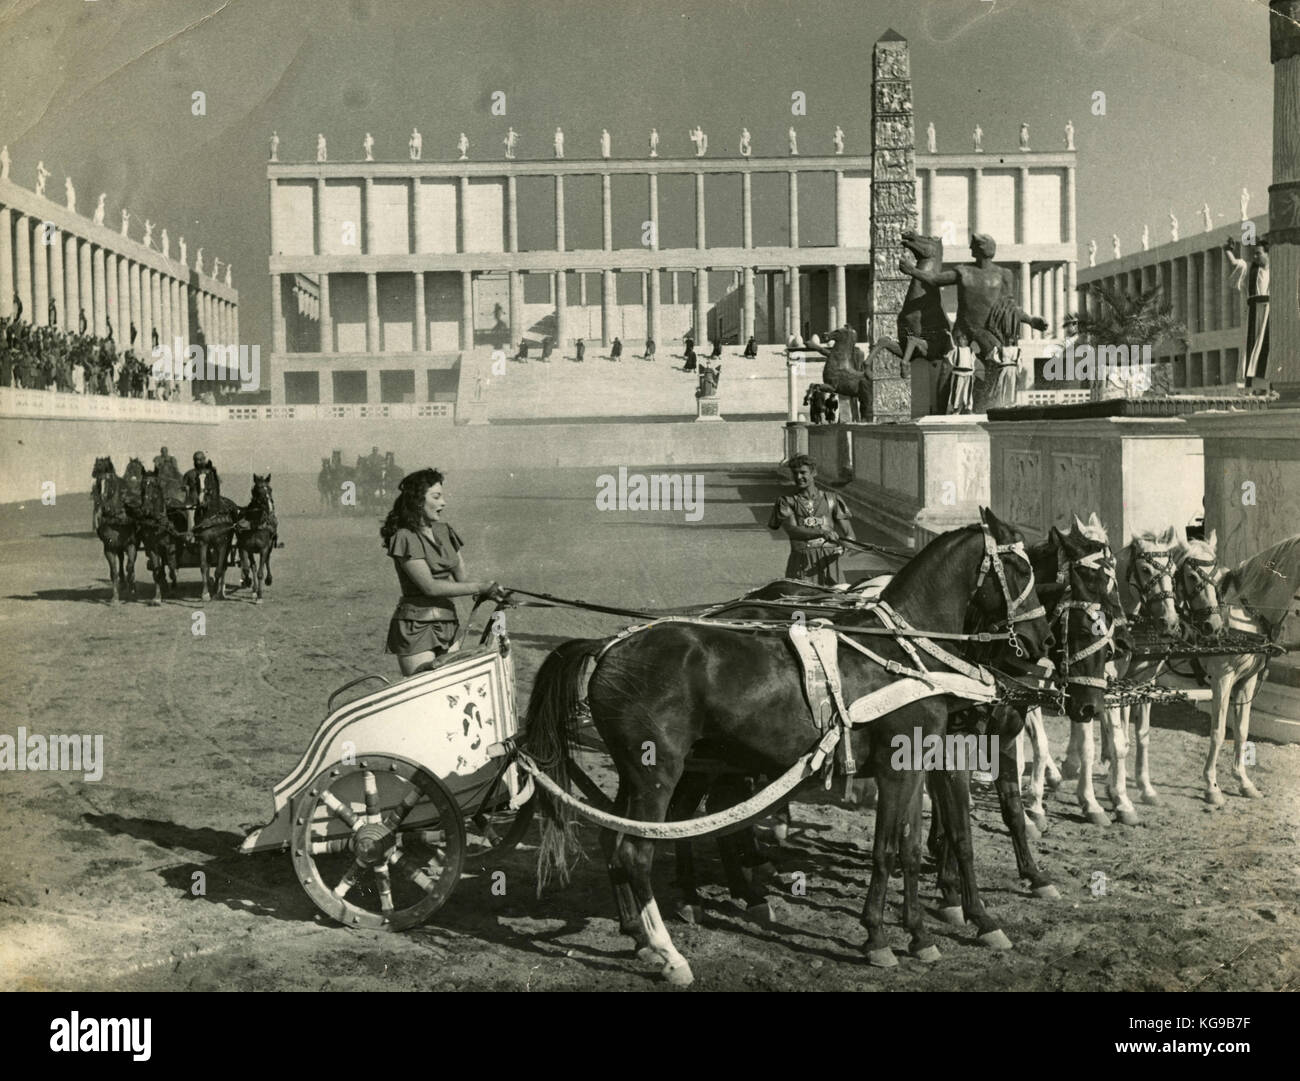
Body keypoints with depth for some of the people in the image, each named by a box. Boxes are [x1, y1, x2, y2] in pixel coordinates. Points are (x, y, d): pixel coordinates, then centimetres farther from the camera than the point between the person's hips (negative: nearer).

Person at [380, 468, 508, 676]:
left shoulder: (444, 530, 11)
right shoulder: (405, 537, -12)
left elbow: (463, 577, 10)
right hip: (416, 627, -7)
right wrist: (480, 587, -18)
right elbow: (430, 586, -17)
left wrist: (488, 592, -12)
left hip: (448, 623, 7)